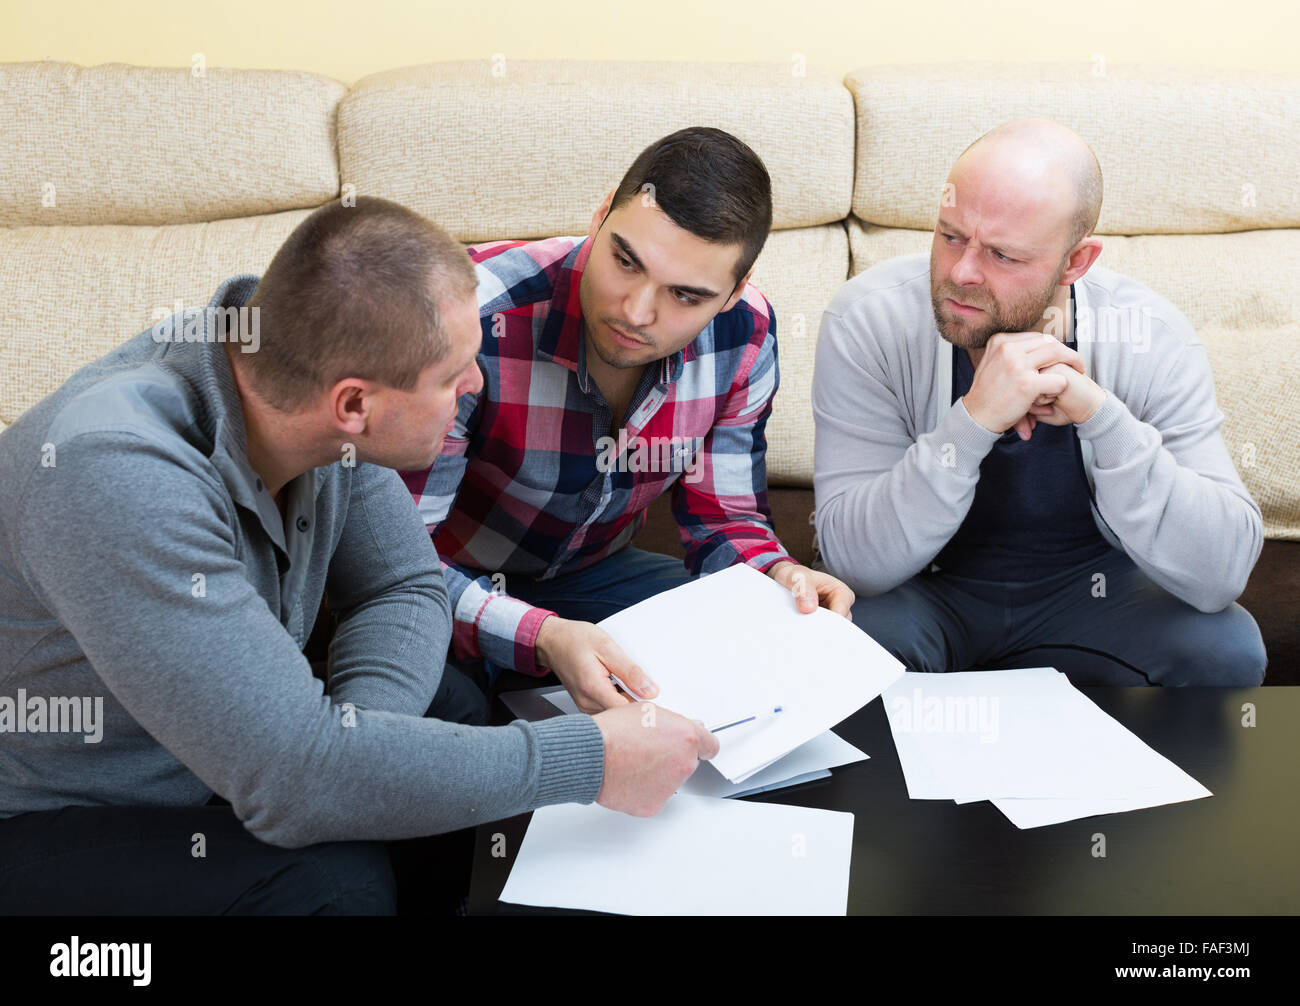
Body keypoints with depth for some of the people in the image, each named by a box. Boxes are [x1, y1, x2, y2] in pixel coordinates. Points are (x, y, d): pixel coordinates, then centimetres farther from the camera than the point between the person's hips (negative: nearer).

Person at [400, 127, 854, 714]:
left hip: (587, 575, 4)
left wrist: (780, 576, -24)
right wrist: (542, 638, -45)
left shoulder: (744, 337, -14)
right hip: (457, 587, -4)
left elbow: (723, 517, -1)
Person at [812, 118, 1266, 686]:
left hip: (1089, 590, 2)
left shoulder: (1148, 336, -18)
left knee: (1226, 649, -23)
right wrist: (974, 421, -40)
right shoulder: (867, 321, -22)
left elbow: (1223, 570, -23)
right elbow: (853, 561, -26)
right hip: (924, 591, -2)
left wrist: (1101, 415, -35)